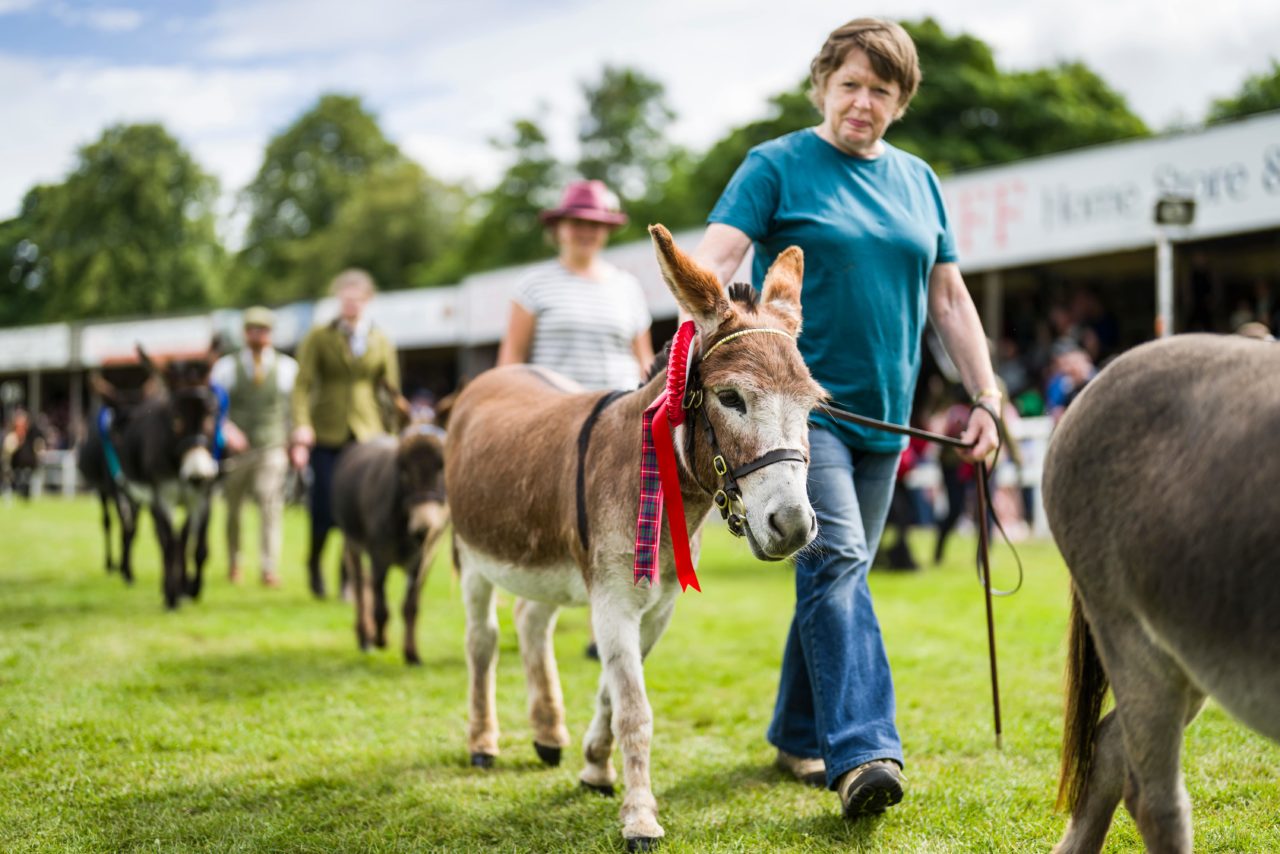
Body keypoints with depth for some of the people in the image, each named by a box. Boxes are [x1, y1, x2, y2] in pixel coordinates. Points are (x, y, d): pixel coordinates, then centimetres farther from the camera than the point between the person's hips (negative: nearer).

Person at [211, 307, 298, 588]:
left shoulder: (287, 367, 4)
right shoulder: (226, 366, 3)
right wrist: (226, 428, -19)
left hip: (272, 448, -1)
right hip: (235, 447, 1)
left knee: (271, 505, -16)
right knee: (233, 508, 10)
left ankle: (269, 569, -17)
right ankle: (233, 563, 29)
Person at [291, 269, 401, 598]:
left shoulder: (381, 342, 11)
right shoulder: (319, 338, 5)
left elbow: (392, 391, 13)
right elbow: (303, 384, -2)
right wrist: (302, 427, -16)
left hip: (367, 436, 2)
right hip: (327, 436, -1)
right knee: (325, 507, -5)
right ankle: (314, 564, 23)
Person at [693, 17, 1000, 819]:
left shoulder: (918, 180, 13)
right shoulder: (776, 166, -2)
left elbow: (949, 297, 15)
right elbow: (716, 256, -15)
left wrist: (986, 398, 10)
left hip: (882, 414, 6)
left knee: (840, 572, 12)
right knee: (835, 561, -19)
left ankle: (799, 733, 26)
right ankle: (862, 751, -24)